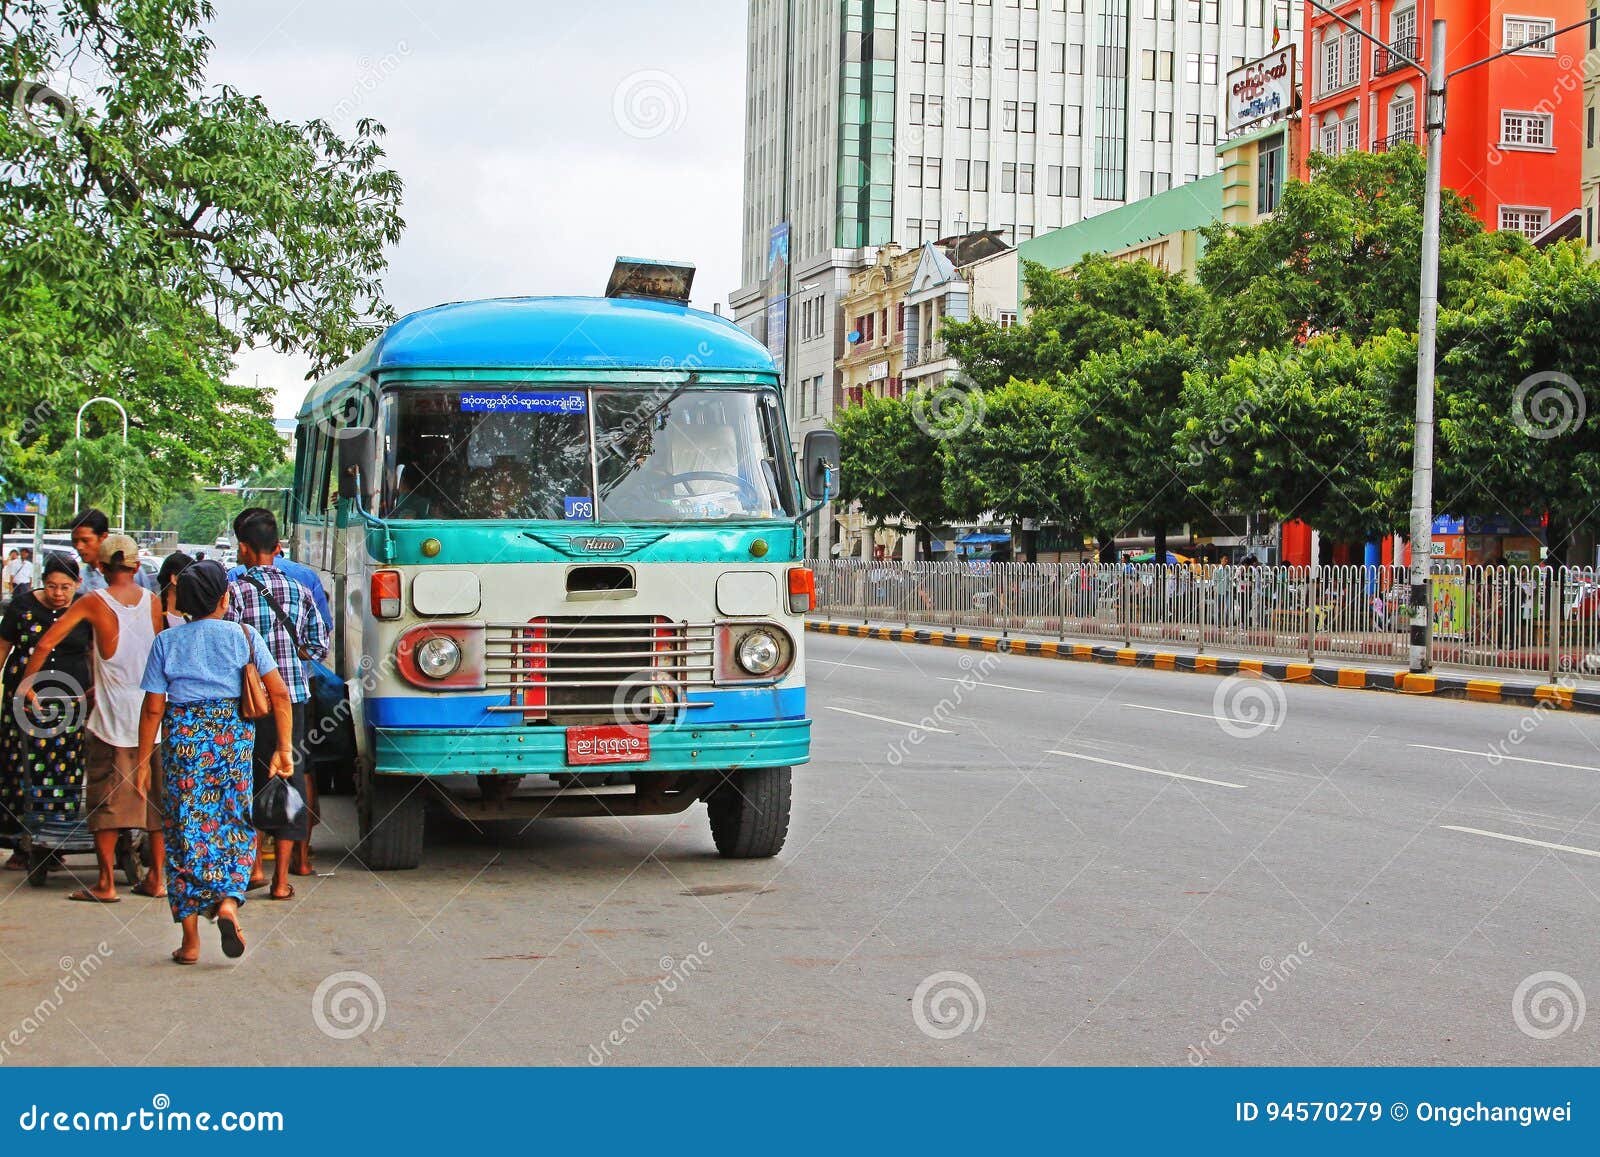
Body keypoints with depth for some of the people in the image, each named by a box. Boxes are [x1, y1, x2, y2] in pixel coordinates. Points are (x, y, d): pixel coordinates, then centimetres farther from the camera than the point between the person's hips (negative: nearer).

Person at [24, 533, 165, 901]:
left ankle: (106, 884, 3)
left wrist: (27, 683, 2)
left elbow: (46, 643, -10)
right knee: (156, 796, 10)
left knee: (106, 802, 4)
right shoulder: (153, 601, 3)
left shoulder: (93, 603, -6)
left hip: (112, 717, -3)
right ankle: (155, 879, 14)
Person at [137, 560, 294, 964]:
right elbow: (279, 693, -1)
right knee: (235, 826, 11)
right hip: (233, 735, 0)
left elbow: (153, 708, 1)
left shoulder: (166, 641, 3)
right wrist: (283, 748, 4)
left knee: (186, 830, 4)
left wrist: (144, 759, 8)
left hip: (183, 736, 0)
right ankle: (229, 901, -14)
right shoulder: (244, 635, 3)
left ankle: (190, 939, 4)